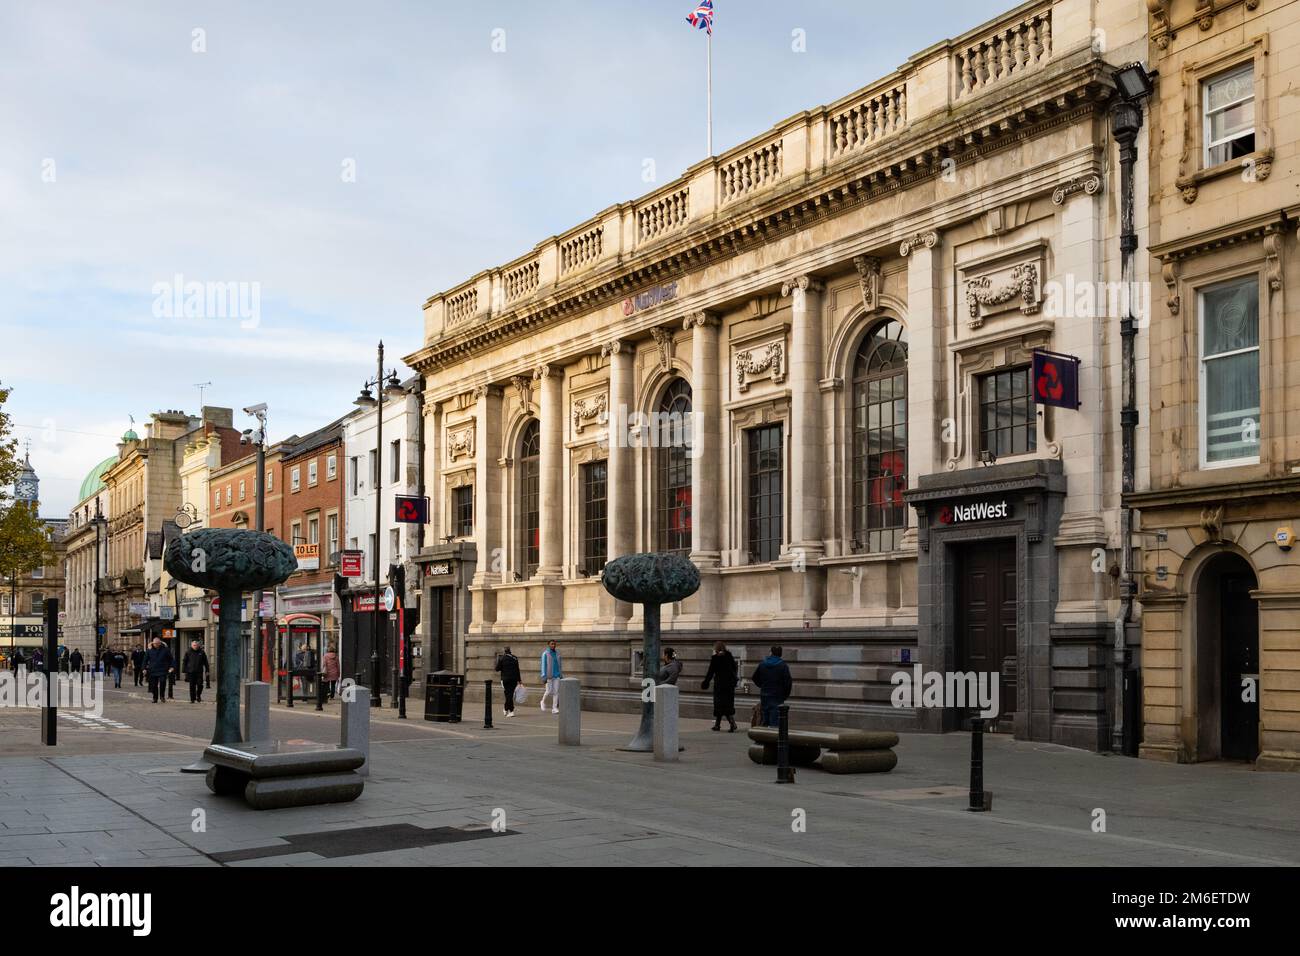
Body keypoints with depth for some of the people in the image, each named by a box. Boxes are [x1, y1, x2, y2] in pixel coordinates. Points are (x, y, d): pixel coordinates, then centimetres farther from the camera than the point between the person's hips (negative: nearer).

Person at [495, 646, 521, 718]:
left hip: (505, 679, -3)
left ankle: (511, 711, -8)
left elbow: (497, 668, -4)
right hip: (514, 679, 3)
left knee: (508, 694, 1)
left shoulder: (501, 658, -5)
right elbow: (517, 670, 3)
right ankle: (507, 710, 23)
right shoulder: (515, 658, 3)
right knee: (510, 694, 13)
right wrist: (519, 680, 7)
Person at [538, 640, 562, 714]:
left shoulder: (557, 654, 10)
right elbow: (543, 665, -8)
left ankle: (554, 708, -2)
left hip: (556, 676, 4)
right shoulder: (545, 654, -5)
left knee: (556, 691, -3)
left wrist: (561, 676, 14)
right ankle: (543, 702, 23)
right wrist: (544, 677, -14)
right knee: (549, 691, -6)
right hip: (549, 676, -4)